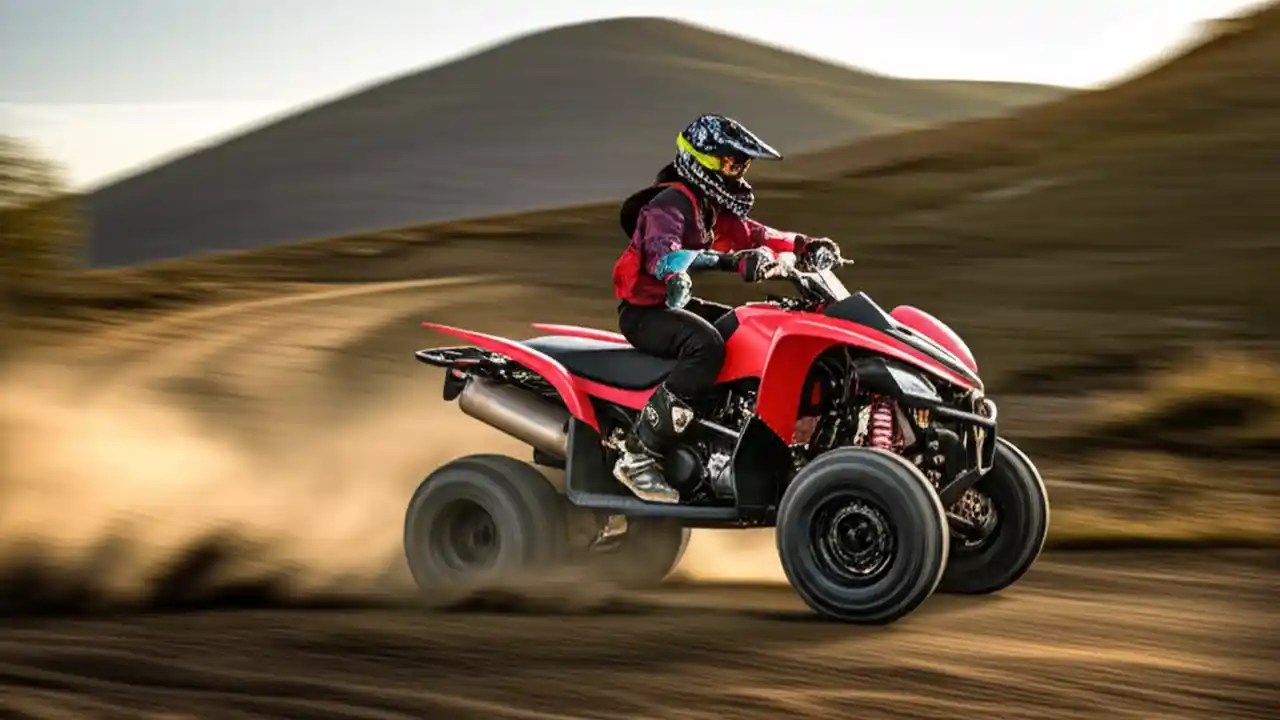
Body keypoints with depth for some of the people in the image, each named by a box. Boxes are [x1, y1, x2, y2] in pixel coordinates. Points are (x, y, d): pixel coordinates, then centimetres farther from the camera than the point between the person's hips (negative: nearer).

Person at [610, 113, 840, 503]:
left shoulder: (708, 206, 11)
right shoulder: (669, 205, -19)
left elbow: (748, 233, 22)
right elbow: (663, 257, -38)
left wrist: (802, 244, 7)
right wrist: (730, 261, -50)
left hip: (674, 303, 10)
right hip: (643, 311, -10)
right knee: (705, 344, -36)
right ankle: (637, 455, -37)